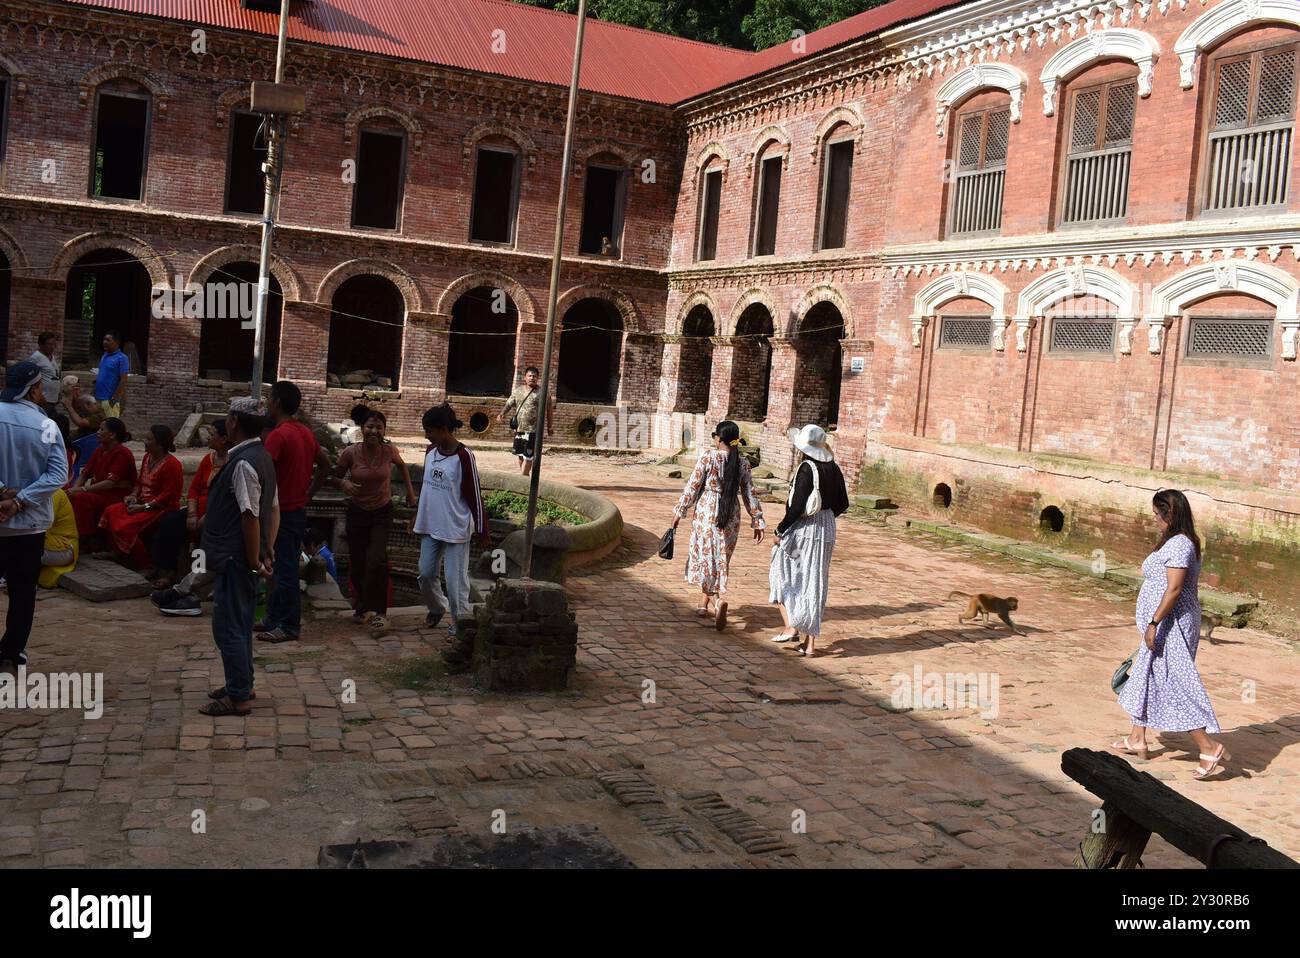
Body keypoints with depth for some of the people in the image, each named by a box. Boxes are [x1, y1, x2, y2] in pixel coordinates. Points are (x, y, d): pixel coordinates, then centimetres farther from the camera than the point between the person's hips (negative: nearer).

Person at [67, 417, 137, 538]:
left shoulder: (122, 454, -12)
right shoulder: (99, 451, 12)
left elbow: (110, 483, -21)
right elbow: (84, 474, 12)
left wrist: (83, 489, -24)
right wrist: (74, 489, -8)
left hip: (117, 497, -7)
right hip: (98, 493, 7)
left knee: (81, 498, -29)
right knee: (70, 496, -15)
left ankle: (85, 540, -22)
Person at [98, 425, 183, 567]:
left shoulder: (172, 465, -16)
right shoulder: (148, 457, 11)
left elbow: (168, 496, -19)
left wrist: (143, 507, -19)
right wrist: (133, 496, 3)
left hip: (161, 507, -9)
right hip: (142, 502, 9)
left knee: (126, 526, -24)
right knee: (111, 512, -8)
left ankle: (146, 565, -9)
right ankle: (118, 554, 2)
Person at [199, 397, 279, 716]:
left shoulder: (243, 463, -21)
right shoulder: (263, 457, 11)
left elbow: (250, 517, -24)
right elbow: (273, 509, 14)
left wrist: (254, 561, -19)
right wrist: (267, 552, 12)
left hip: (236, 558, -10)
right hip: (246, 558, 10)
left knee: (228, 627, -1)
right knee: (239, 624, 20)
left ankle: (238, 697, 7)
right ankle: (241, 685, 32)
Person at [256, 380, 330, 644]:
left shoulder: (278, 435, -18)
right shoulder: (307, 432, 9)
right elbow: (325, 465, 18)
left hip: (282, 512, -9)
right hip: (299, 510, 9)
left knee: (284, 570, -2)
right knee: (283, 567, 16)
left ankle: (288, 626, 4)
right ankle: (274, 619, 24)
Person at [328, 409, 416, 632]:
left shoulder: (389, 450, -10)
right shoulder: (350, 453, -13)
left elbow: (401, 465, 13)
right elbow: (335, 476, 2)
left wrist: (410, 489, 12)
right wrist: (344, 483, -20)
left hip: (382, 513, -1)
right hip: (357, 513, 1)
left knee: (377, 560, -18)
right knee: (357, 565, 7)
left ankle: (376, 611, -5)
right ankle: (362, 607, 32)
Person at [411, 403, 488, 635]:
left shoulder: (463, 456, -16)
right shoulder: (431, 451, 4)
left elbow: (474, 494, -13)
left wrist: (481, 529, -10)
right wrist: (417, 515, 21)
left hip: (455, 528, -7)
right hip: (430, 526, 7)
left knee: (455, 579, -1)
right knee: (425, 573, 12)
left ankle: (459, 623, 15)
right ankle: (437, 608, 37)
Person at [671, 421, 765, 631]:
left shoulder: (708, 458, -10)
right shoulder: (742, 463, 1)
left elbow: (692, 487, -8)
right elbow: (749, 495, 3)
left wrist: (679, 512, 2)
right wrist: (757, 522, 9)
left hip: (706, 512, -4)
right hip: (731, 517, 4)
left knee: (706, 558, 4)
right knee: (721, 560, 14)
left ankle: (718, 600, -16)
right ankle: (705, 605, 20)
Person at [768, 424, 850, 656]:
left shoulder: (806, 468, -15)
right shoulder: (834, 469, 5)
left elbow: (797, 505, -19)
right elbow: (842, 505, 11)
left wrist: (780, 530, -11)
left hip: (802, 530, -6)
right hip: (826, 531, 7)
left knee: (782, 577, 12)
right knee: (815, 584, 11)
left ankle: (791, 626, 1)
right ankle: (810, 641, 13)